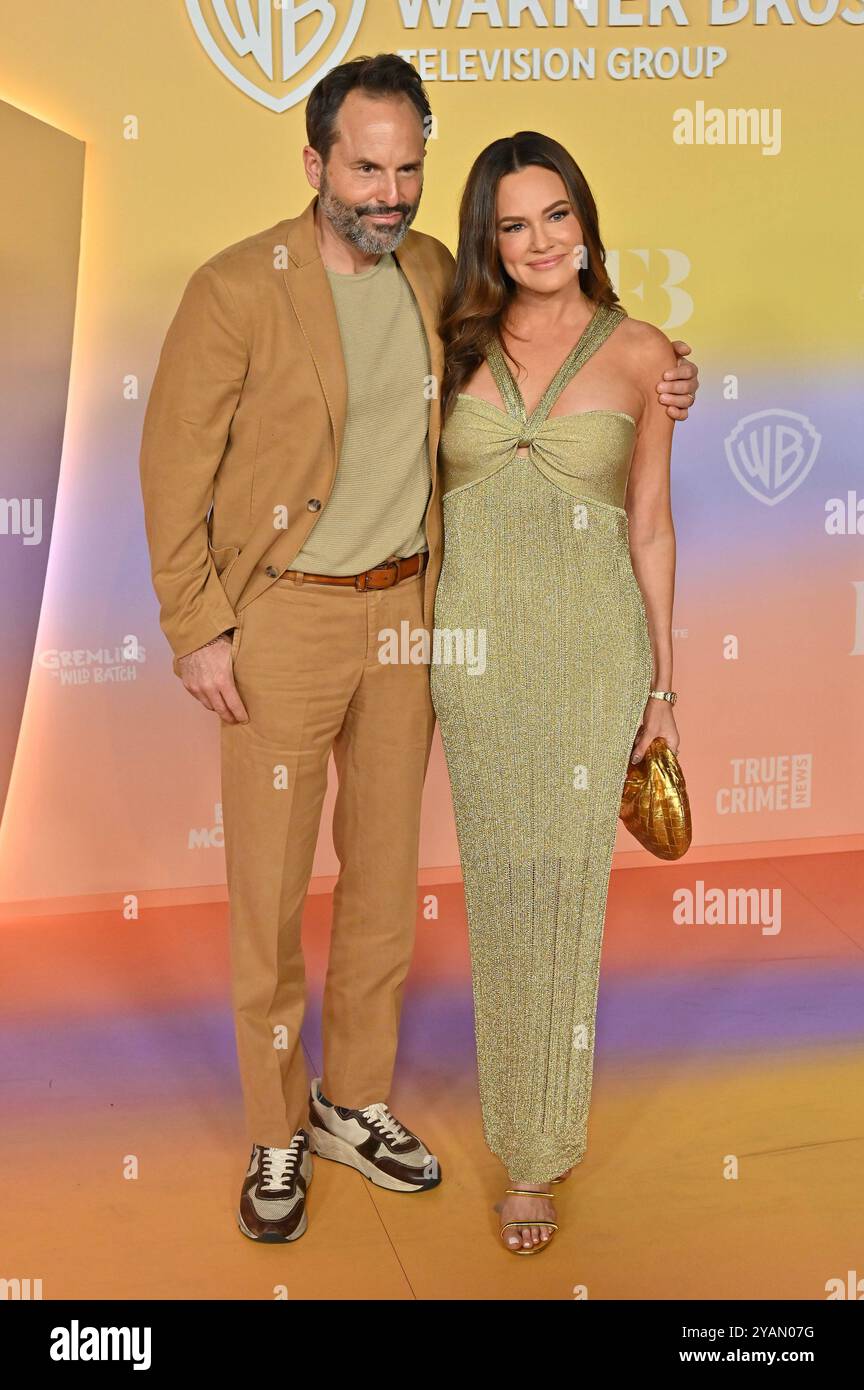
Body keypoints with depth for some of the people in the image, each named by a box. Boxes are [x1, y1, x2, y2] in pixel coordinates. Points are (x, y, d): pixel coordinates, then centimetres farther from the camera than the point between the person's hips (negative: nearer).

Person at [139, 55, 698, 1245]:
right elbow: (174, 465, -7)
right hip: (281, 618, -4)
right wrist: (198, 630, -11)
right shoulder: (236, 289, -10)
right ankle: (276, 1135, 24)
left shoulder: (436, 275, 5)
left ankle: (356, 1104, 32)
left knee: (385, 870, 13)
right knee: (271, 886, 3)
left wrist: (643, 388, 5)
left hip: (405, 612, 5)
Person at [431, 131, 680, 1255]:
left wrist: (662, 684, 3)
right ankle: (530, 1118, 30)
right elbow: (425, 493, 11)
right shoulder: (458, 344, 6)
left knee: (562, 886, 2)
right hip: (475, 642, 2)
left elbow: (650, 525, 3)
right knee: (500, 886, 9)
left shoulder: (640, 352, 1)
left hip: (592, 648, -2)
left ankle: (536, 1153, 18)